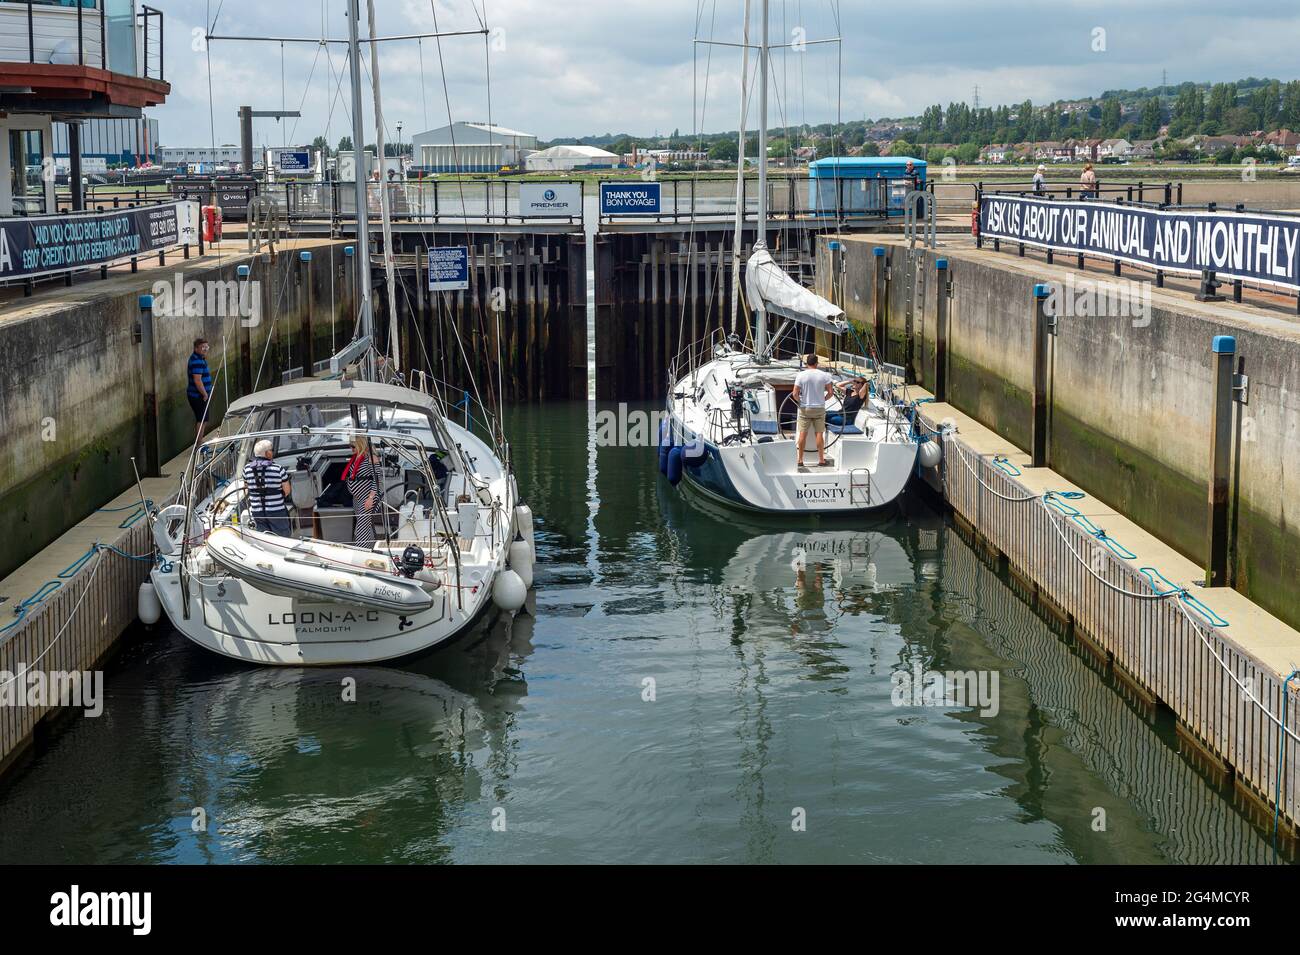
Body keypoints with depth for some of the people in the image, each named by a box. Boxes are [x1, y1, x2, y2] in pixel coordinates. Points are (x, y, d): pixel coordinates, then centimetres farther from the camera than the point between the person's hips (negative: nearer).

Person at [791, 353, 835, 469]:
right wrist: (823, 399, 11)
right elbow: (830, 392, -5)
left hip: (805, 408, 0)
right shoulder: (824, 375, -5)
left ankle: (800, 460, 6)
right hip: (819, 408, 1)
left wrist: (800, 402, 7)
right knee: (819, 434, 6)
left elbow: (795, 394, -11)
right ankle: (821, 460, 8)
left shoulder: (801, 375, -9)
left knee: (803, 433, 5)